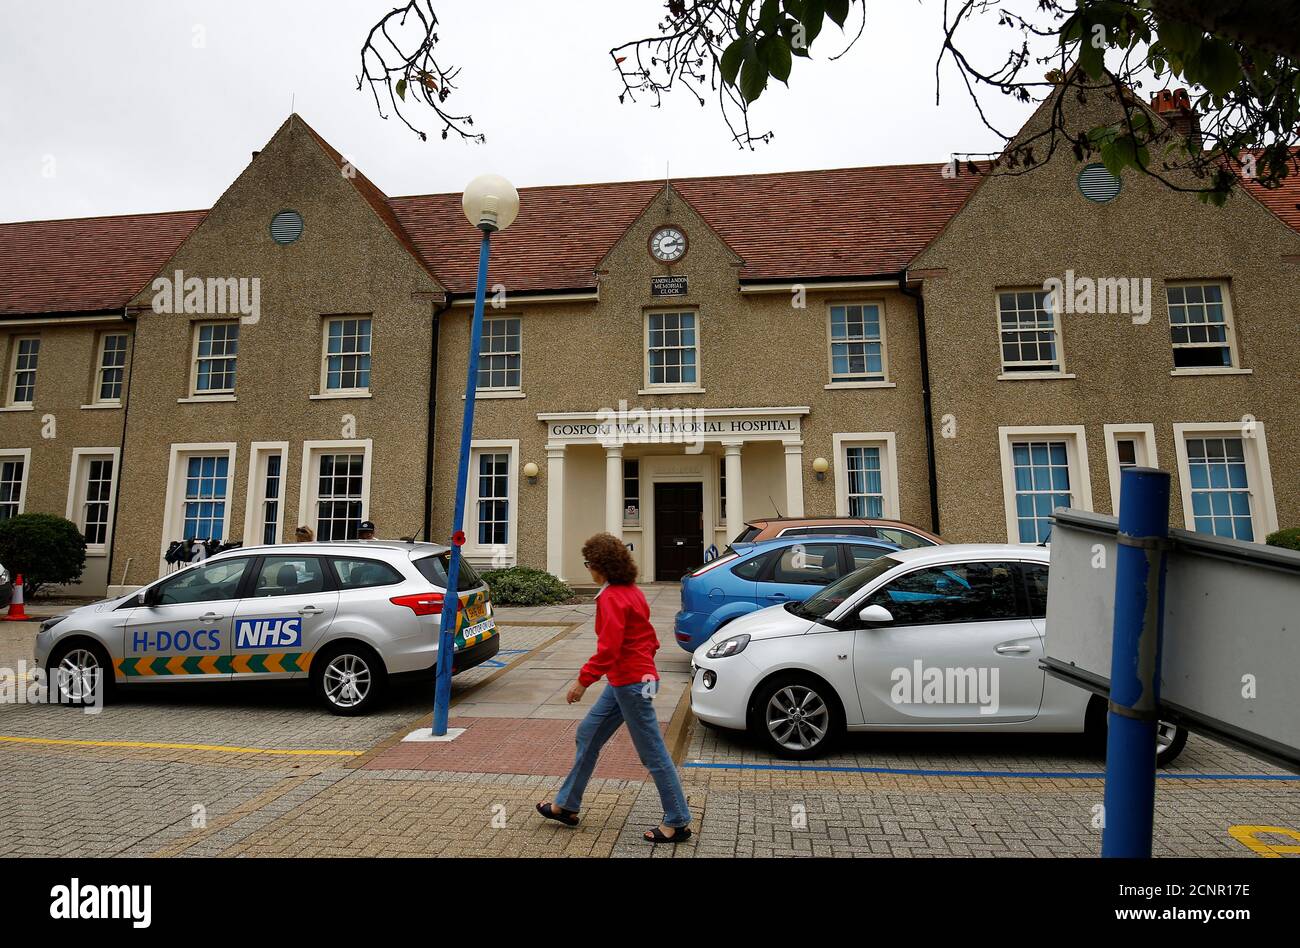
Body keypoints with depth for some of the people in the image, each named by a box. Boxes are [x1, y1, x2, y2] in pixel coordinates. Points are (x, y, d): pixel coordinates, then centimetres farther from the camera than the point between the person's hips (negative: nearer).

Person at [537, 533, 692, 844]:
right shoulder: (631, 591, 10)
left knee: (652, 753, 1)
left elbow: (608, 649, -24)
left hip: (630, 683, -10)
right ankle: (566, 805, 30)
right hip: (624, 681, 10)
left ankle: (678, 823, 15)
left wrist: (583, 680, -17)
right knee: (588, 734, 17)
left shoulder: (611, 598, -19)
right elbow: (650, 637, 15)